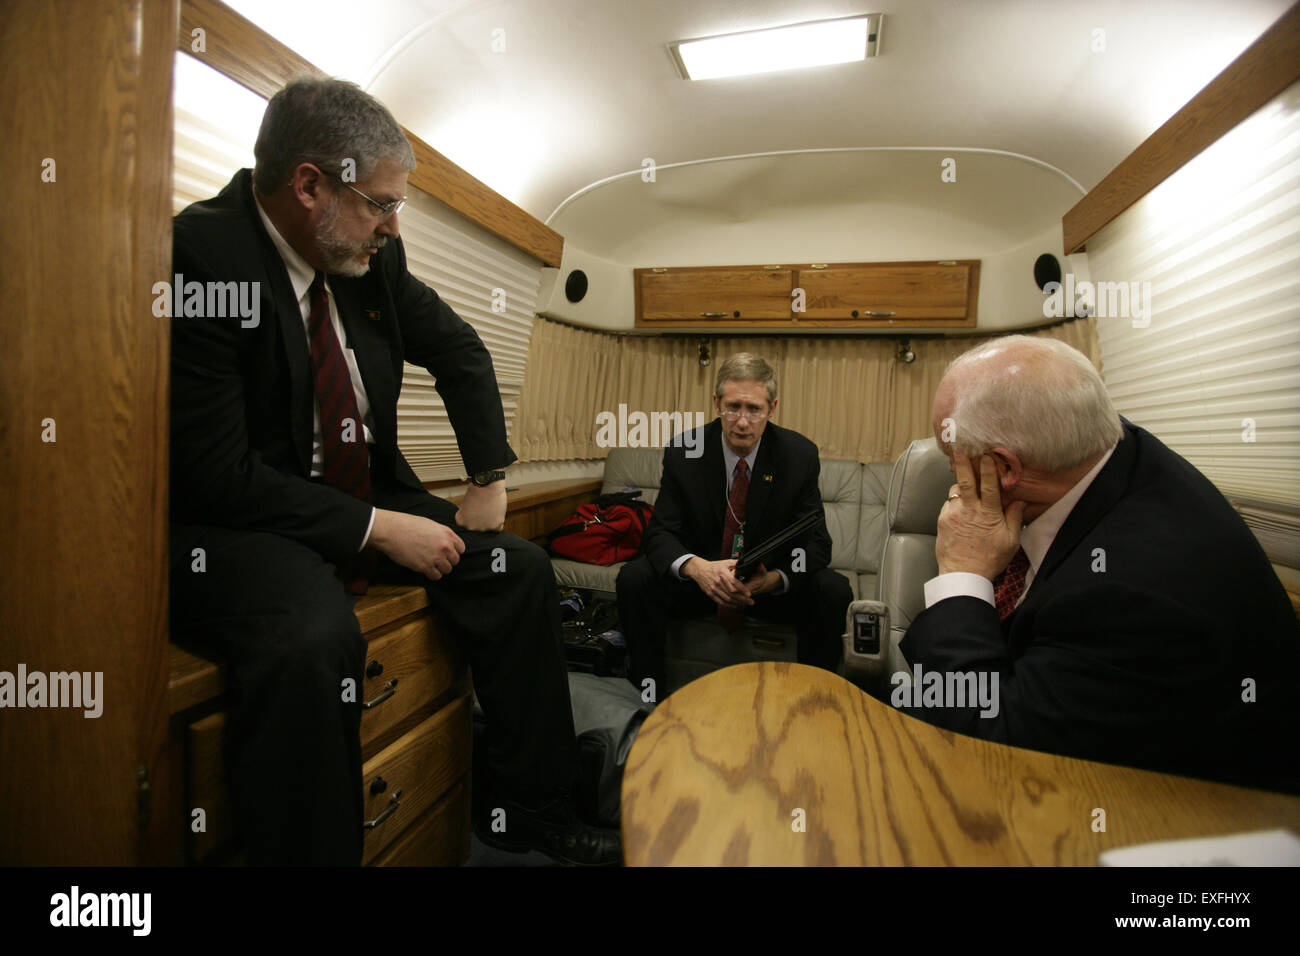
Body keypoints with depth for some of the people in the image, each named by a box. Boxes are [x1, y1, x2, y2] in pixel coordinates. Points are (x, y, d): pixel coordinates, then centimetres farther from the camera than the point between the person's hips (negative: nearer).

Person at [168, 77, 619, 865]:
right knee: (314, 640, -37)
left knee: (522, 570, -3)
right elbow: (217, 473, -22)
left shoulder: (374, 256, 0)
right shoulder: (197, 255, -19)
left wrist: (490, 480, 3)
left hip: (367, 498, 7)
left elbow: (460, 353, 11)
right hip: (236, 521, -6)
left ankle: (531, 809, 11)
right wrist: (377, 530, -22)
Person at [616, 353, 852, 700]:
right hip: (703, 576, 0)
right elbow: (660, 532, -12)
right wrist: (697, 567, -36)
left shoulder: (800, 455, -11)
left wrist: (774, 578, -33)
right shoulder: (684, 452, -11)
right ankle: (647, 696, -8)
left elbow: (815, 542, -10)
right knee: (634, 578, -24)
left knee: (834, 591, -26)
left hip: (773, 581, 0)